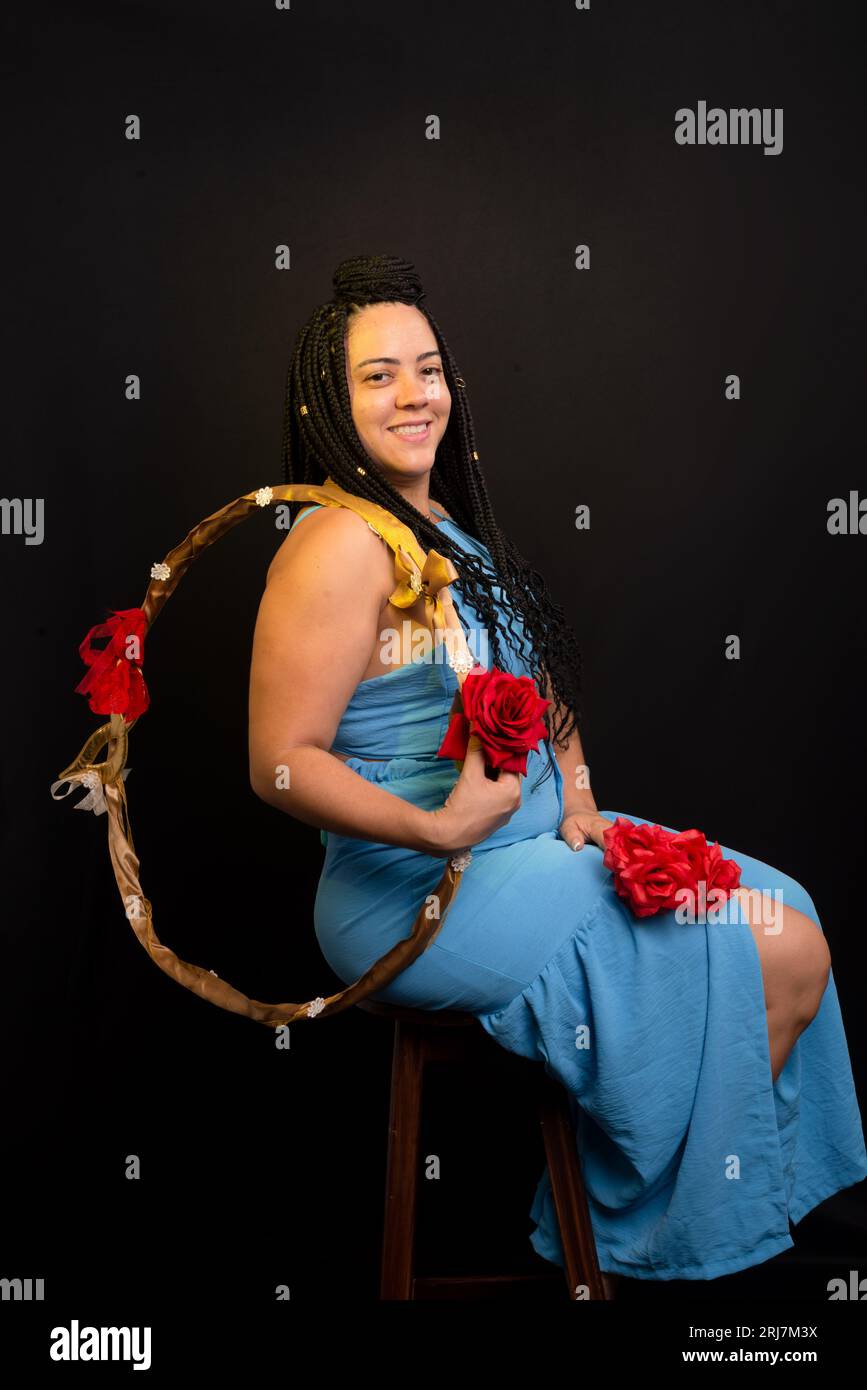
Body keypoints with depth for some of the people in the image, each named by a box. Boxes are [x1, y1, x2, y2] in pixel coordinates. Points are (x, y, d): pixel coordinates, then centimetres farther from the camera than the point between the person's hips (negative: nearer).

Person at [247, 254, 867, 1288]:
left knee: (783, 912, 9)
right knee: (781, 955, -8)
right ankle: (638, 1238, 15)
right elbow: (281, 765, -21)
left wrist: (574, 795, 3)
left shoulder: (449, 525, 12)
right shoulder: (342, 544, -17)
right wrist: (440, 828, -28)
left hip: (531, 842, 9)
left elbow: (534, 692, 19)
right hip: (426, 898, -9)